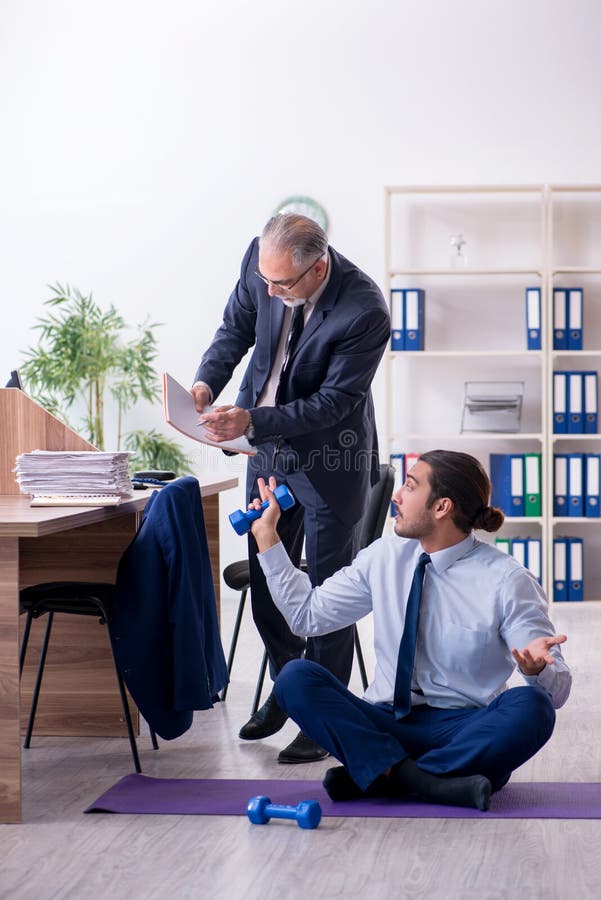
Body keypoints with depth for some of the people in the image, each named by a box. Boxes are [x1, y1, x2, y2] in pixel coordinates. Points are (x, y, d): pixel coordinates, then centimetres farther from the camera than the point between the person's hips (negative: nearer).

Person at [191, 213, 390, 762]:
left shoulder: (366, 312, -29)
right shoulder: (261, 259, -13)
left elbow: (333, 402, -24)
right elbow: (236, 328, 2)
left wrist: (252, 421, -32)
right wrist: (207, 384, -15)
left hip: (329, 456, -6)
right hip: (267, 447, 6)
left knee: (327, 586, 1)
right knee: (266, 577, 16)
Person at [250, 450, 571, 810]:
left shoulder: (507, 580, -8)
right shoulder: (384, 557, 6)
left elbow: (557, 690, -10)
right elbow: (307, 615, 13)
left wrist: (537, 668, -33)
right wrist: (267, 536, 10)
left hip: (463, 730, -3)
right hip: (385, 724, 3)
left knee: (530, 707, -34)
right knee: (295, 678, -21)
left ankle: (382, 776, -27)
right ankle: (426, 781, -31)